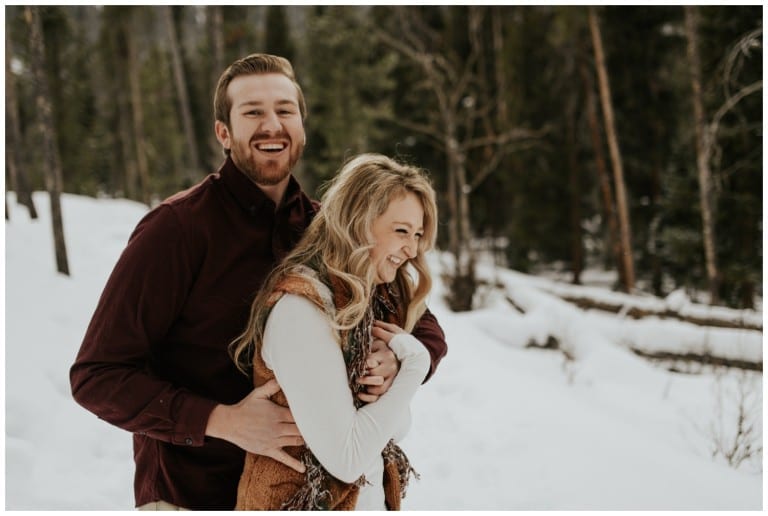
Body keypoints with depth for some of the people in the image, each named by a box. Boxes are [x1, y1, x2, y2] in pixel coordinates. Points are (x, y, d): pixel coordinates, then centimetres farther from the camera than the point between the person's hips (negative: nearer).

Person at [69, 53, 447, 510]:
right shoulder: (177, 228, -17)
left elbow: (428, 333, 4)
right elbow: (97, 376, -19)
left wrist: (393, 361, -19)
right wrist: (223, 421, -29)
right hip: (191, 497, -5)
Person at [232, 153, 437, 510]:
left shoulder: (374, 300, 3)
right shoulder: (301, 307, -21)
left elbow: (396, 427, 8)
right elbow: (347, 458, -26)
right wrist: (414, 365, -17)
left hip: (371, 500, 8)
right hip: (307, 503, -7)